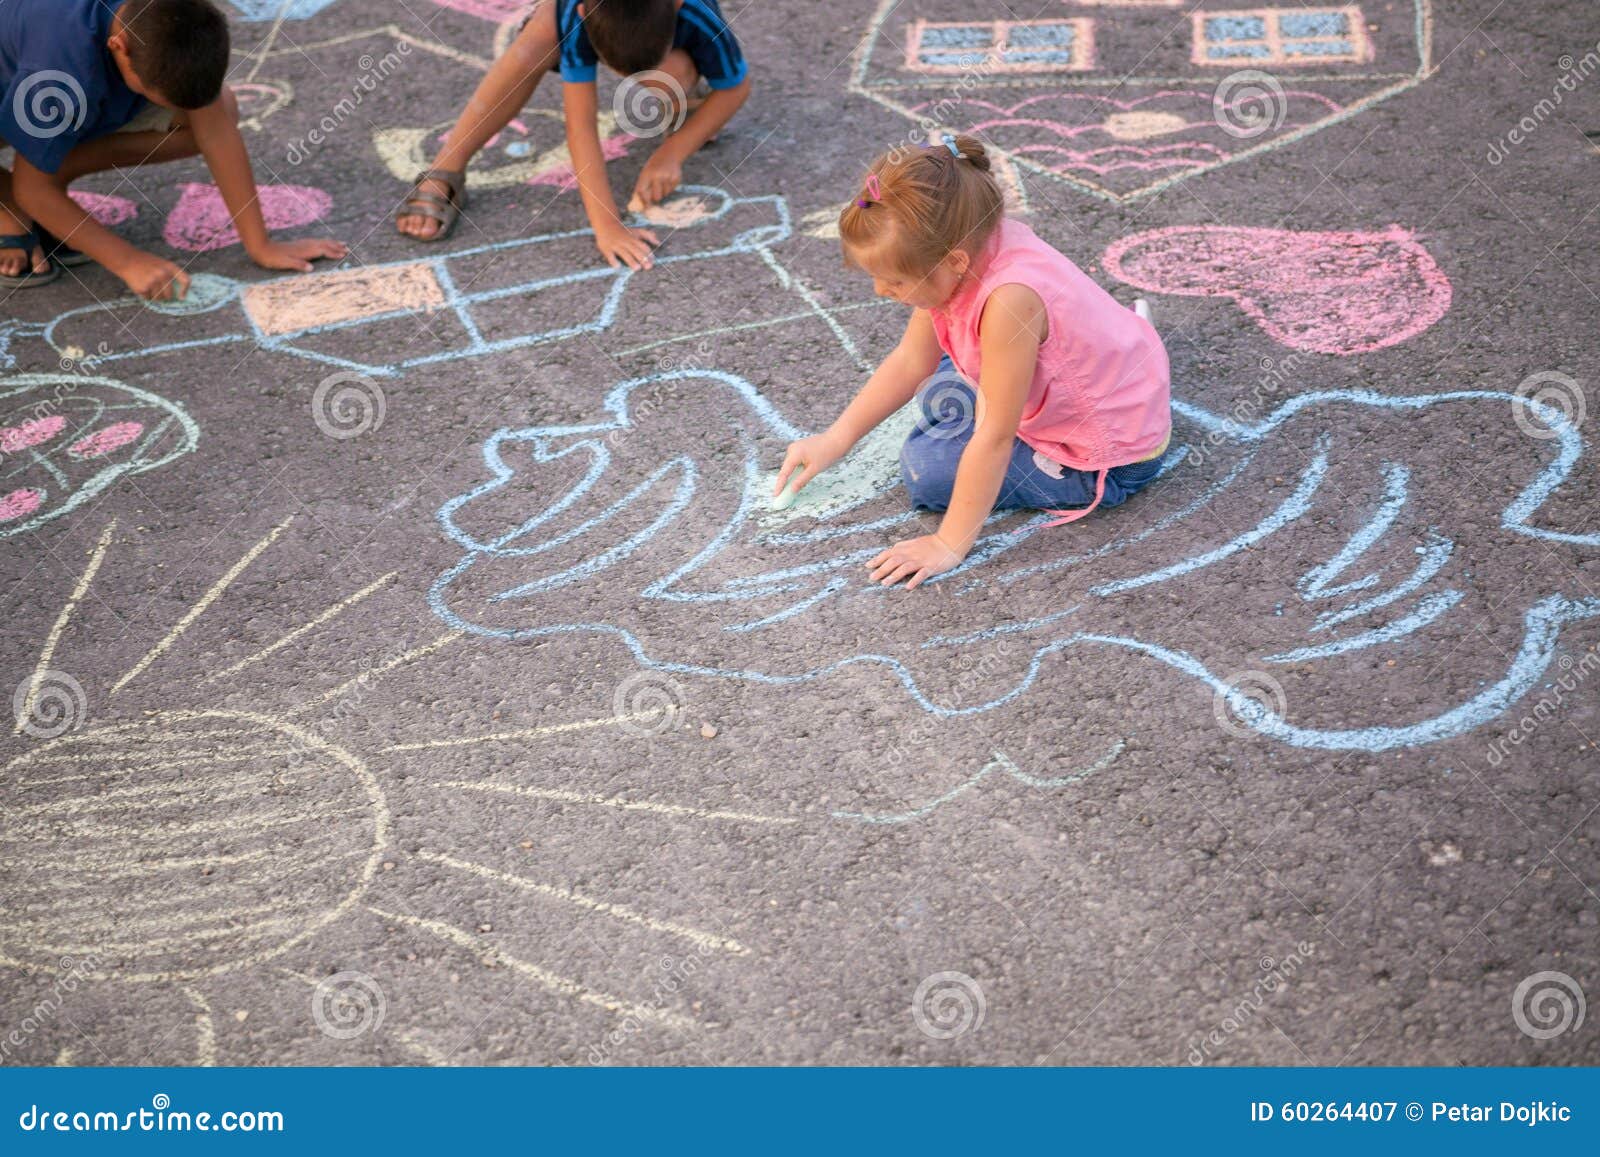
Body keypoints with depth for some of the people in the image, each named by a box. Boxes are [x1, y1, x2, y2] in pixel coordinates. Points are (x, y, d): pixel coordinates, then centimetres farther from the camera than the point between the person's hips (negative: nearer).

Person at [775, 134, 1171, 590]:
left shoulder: (1009, 297, -38)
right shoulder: (967, 251, -14)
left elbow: (994, 441, -31)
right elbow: (912, 360, 0)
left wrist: (950, 544, -24)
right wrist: (834, 440, 0)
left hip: (1112, 464, -8)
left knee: (928, 467, -11)